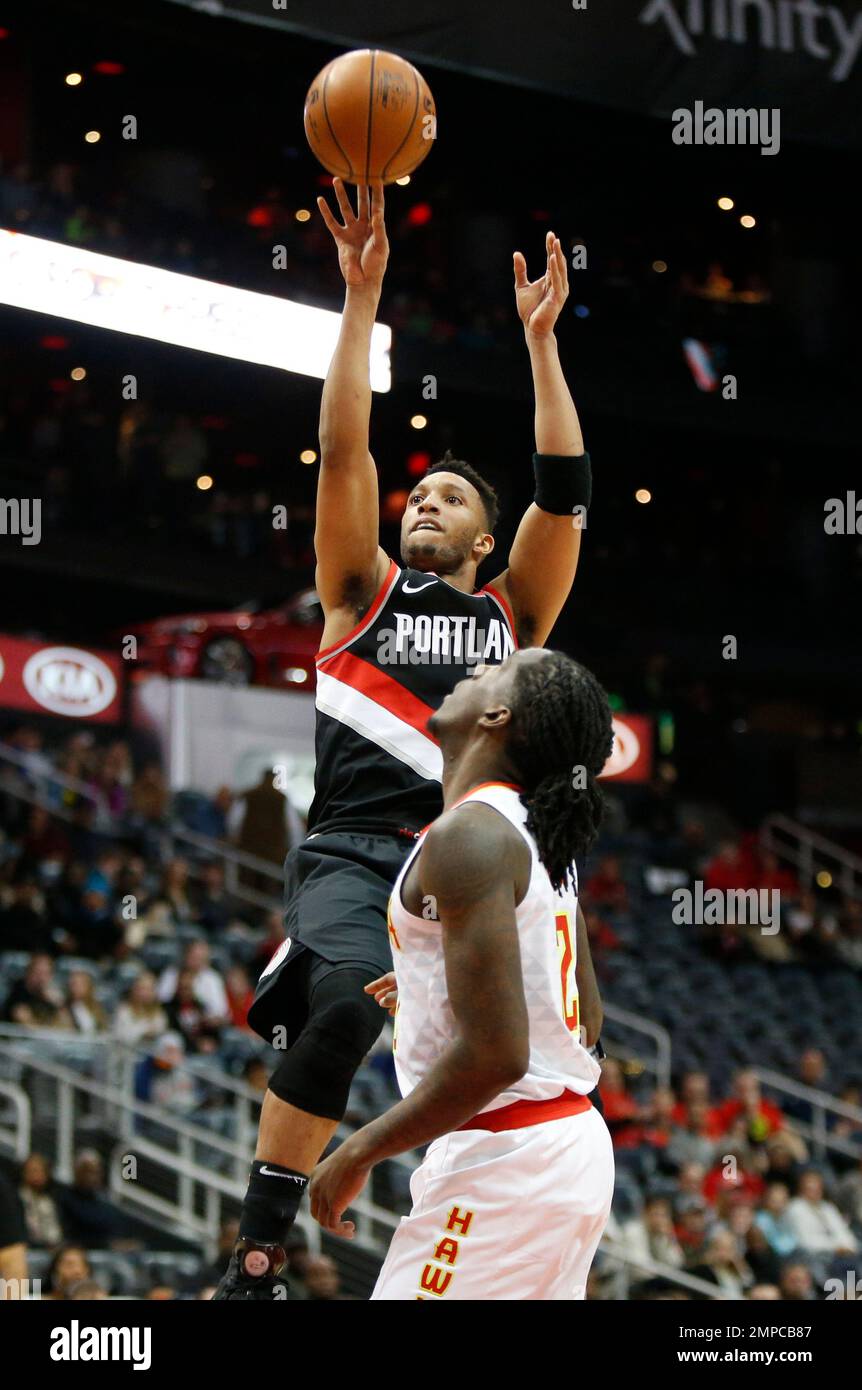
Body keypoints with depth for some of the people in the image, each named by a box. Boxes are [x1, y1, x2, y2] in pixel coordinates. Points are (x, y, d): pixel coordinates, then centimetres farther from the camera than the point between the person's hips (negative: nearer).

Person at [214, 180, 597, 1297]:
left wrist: (539, 339, 9)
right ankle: (255, 1260, -31)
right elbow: (342, 451, 9)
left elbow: (563, 488, 11)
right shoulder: (364, 590, 19)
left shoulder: (514, 612, 22)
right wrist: (361, 298, 3)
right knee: (350, 996, -32)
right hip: (352, 853, -3)